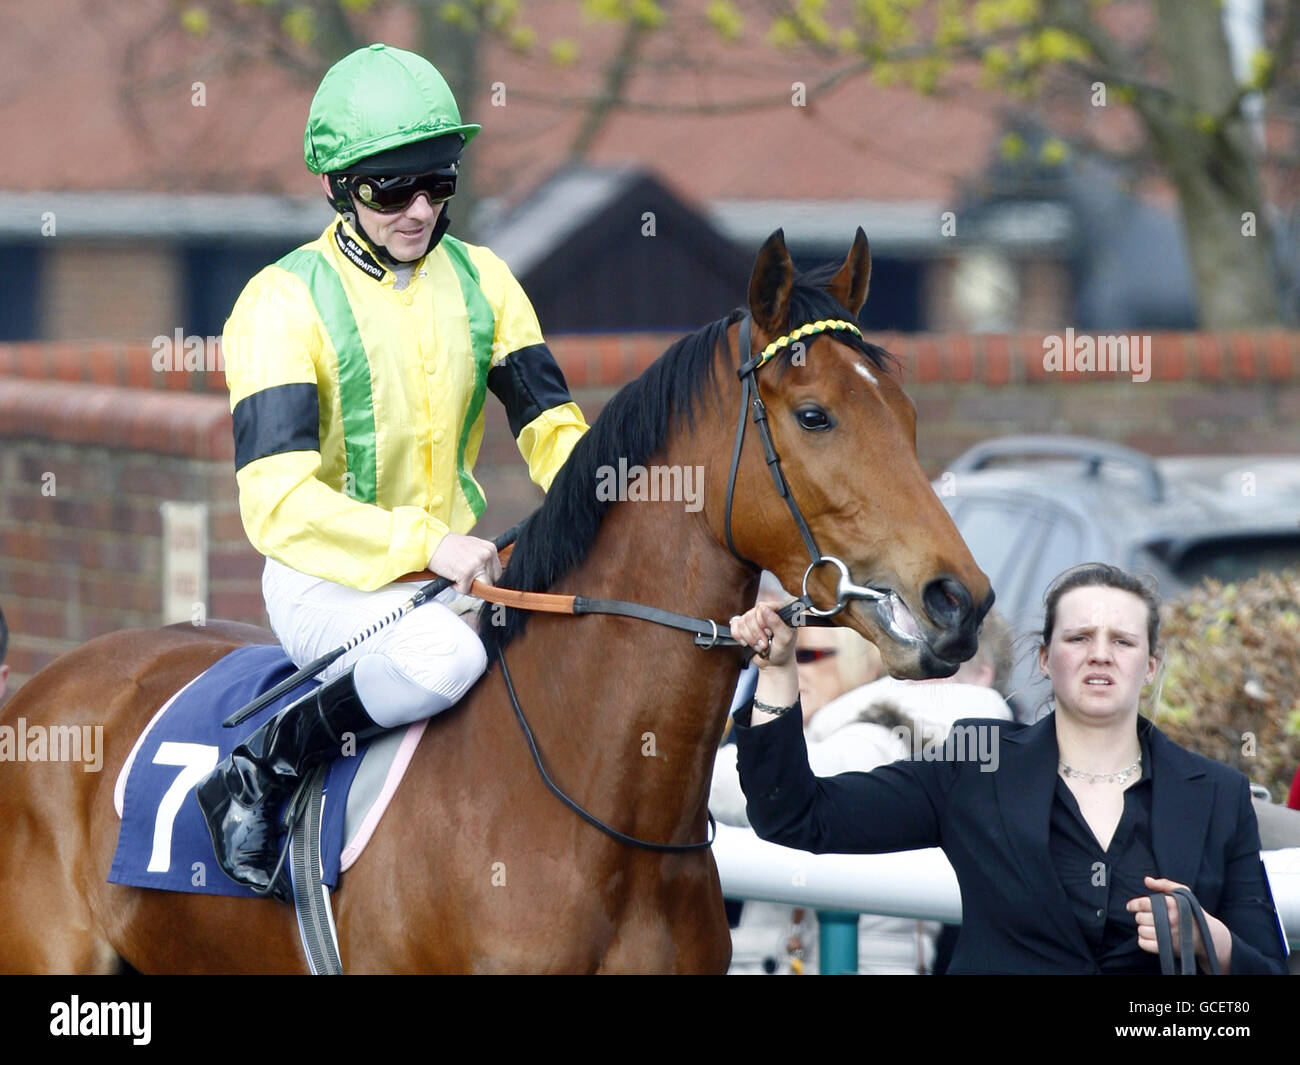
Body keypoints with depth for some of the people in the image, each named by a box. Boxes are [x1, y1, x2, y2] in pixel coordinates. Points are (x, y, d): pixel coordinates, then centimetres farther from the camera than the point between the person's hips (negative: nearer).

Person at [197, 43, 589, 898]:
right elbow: (277, 502, -22)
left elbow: (553, 432, 8)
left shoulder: (483, 283, 6)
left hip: (456, 568, 6)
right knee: (442, 656, -38)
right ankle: (255, 778, -18)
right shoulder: (285, 303, -13)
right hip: (328, 578, -6)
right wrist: (425, 543, -35)